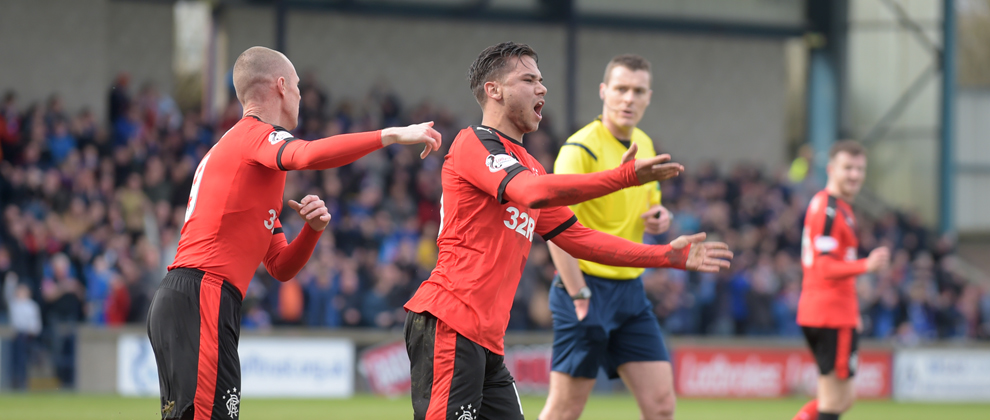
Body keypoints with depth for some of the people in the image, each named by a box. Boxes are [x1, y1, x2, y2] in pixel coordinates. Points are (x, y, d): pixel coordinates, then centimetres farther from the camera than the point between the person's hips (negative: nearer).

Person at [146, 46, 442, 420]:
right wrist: (391, 135, -21)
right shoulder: (257, 135, -1)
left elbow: (280, 267, 26)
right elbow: (308, 156, -27)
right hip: (201, 298, -10)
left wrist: (313, 228, 6)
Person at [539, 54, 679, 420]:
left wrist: (658, 217, 3)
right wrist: (578, 294, -27)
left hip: (630, 290, 7)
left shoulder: (644, 145, 11)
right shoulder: (580, 149, -14)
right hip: (588, 287, -7)